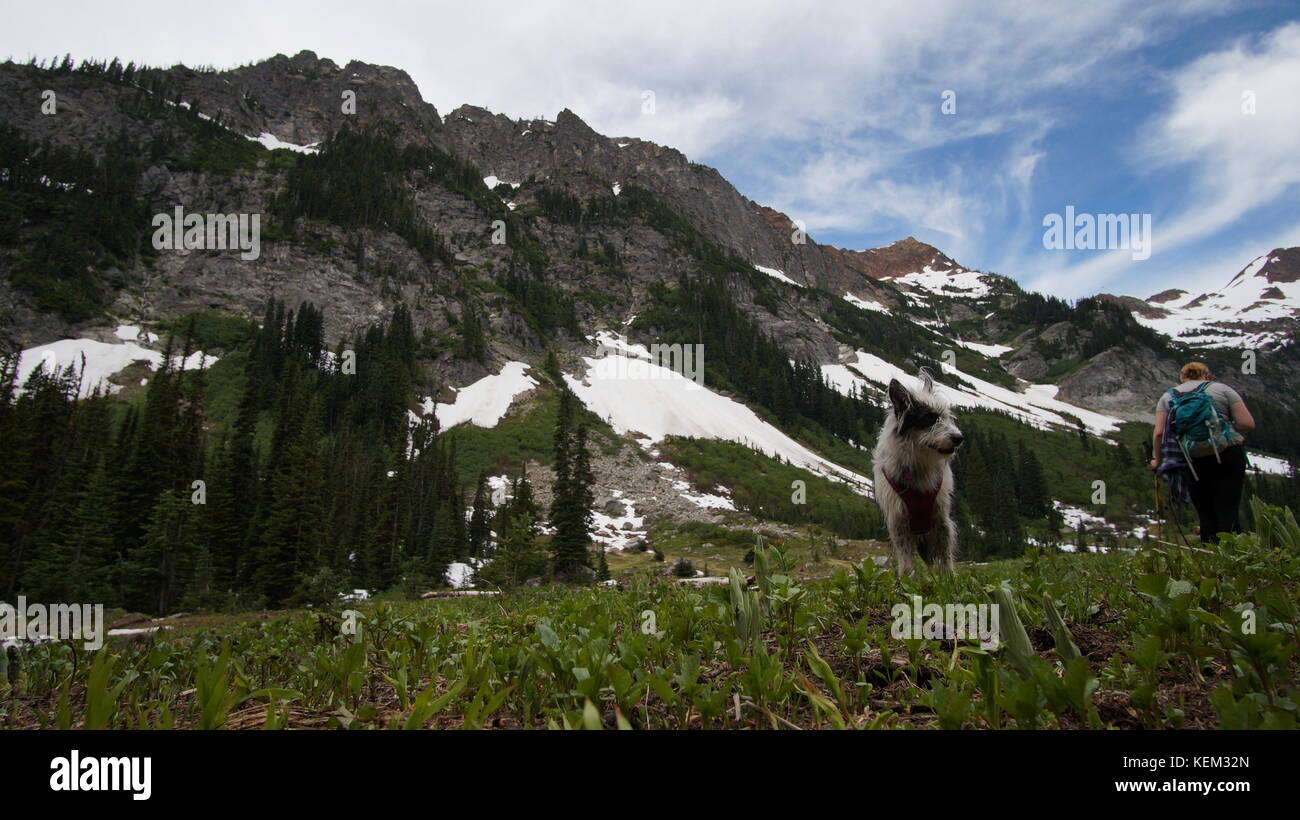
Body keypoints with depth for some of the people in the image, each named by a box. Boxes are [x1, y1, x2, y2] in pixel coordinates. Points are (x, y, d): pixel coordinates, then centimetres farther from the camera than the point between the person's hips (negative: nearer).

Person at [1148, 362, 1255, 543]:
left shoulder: (1168, 396, 12)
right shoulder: (1222, 389, 9)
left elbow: (1158, 433, 2)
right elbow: (1248, 424, 1)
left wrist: (1157, 460, 14)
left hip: (1193, 461, 2)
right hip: (1228, 455, -1)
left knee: (1206, 517, 10)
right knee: (1228, 515, 0)